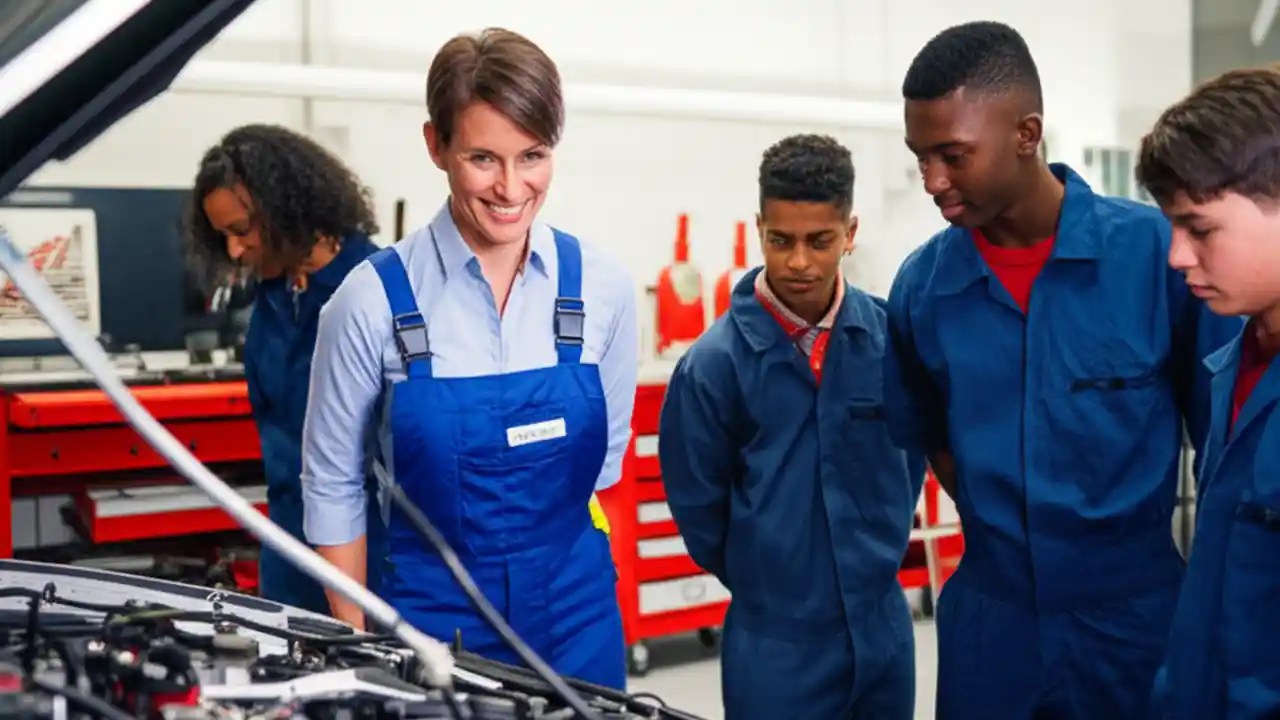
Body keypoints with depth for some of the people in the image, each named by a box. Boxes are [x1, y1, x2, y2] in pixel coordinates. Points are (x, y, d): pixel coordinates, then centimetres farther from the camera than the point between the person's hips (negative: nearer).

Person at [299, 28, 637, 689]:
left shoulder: (601, 287, -4)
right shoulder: (375, 299, -12)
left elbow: (608, 459, 7)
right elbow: (331, 485, -3)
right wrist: (357, 646, -1)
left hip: (576, 625, 2)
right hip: (432, 623, -2)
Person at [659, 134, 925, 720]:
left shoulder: (892, 335, -5)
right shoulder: (715, 362, -13)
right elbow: (698, 509, -3)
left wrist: (874, 560, 10)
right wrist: (766, 582, 6)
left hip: (884, 630, 3)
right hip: (775, 643, -3)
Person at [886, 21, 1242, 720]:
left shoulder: (1160, 249, -12)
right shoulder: (920, 284, -4)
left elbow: (1222, 433, -3)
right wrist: (1005, 535, 6)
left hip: (1136, 615, -2)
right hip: (988, 618, 2)